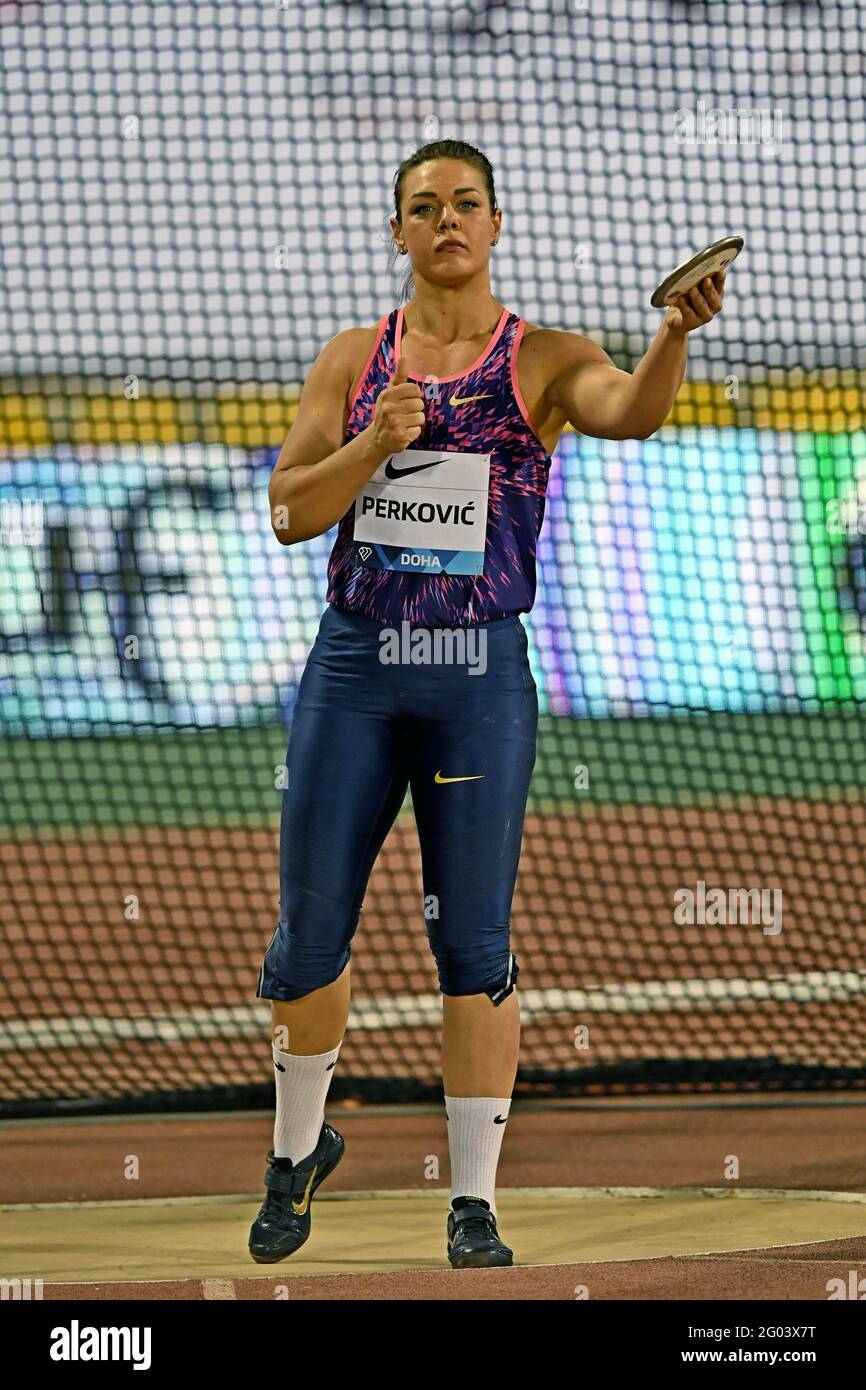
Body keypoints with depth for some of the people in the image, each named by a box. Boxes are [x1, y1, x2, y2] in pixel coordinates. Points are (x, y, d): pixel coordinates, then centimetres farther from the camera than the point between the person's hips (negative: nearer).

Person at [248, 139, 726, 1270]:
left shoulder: (542, 360, 0)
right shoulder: (352, 361, 9)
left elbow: (631, 411, -21)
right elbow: (290, 511, 3)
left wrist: (677, 332, -42)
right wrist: (374, 443, -14)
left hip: (481, 671, -2)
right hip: (355, 666, 2)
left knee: (474, 944, -3)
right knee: (311, 930, 6)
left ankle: (474, 1205, 1)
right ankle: (299, 1145, 29)